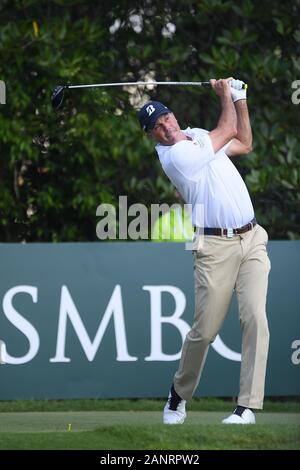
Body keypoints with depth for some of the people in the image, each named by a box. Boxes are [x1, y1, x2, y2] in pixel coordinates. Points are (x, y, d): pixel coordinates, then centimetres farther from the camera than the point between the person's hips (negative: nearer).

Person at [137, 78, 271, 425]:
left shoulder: (197, 135, 15)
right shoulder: (173, 156, -11)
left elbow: (244, 144, 29)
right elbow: (228, 131, 2)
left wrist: (239, 99, 24)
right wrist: (224, 94, 19)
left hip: (252, 239, 6)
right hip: (216, 247, -6)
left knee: (255, 319, -10)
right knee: (205, 330, -6)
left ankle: (247, 405, -12)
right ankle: (179, 394, 20)